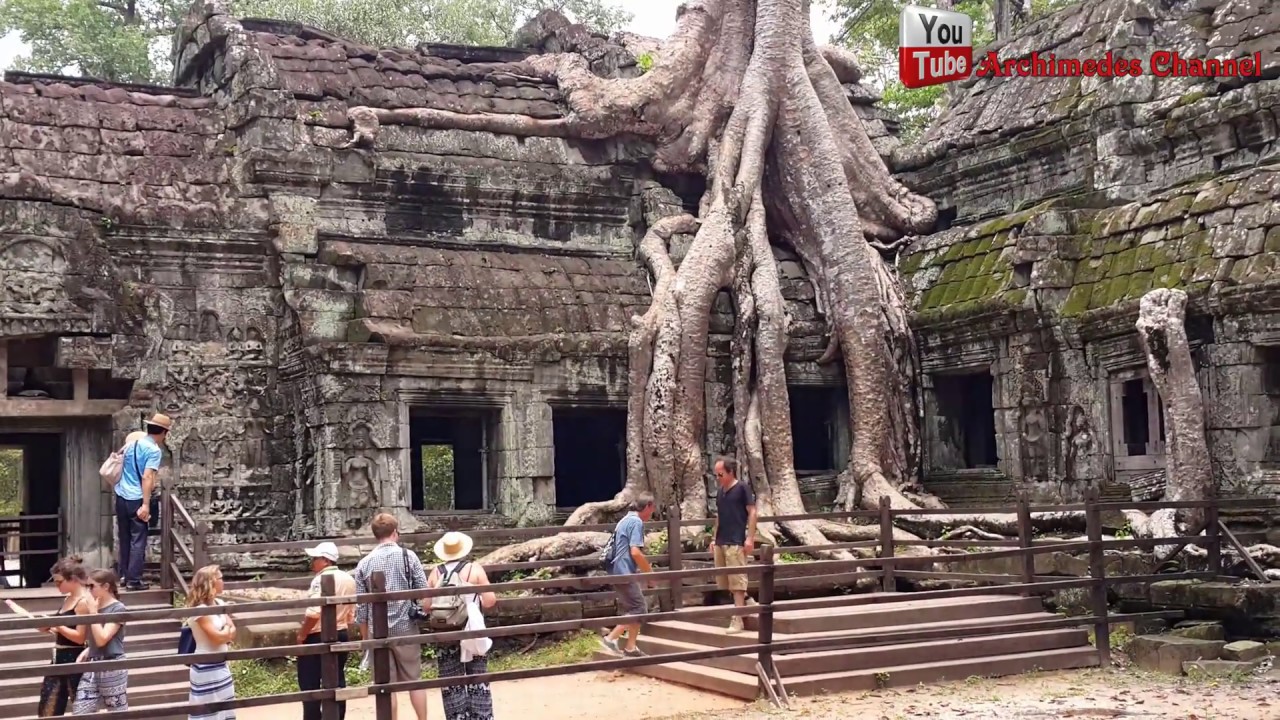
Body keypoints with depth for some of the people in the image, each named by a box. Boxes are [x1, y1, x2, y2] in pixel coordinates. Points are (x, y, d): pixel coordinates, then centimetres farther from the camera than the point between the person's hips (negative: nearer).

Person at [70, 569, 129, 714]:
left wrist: (93, 612, -15)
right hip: (92, 666, 7)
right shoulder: (95, 607, 10)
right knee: (78, 712, 0)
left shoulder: (118, 609, -11)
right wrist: (87, 651, 5)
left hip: (112, 668, -7)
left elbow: (102, 639, -19)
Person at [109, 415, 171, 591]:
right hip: (136, 500, -7)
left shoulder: (132, 443, 13)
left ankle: (122, 575, 23)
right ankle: (133, 580, 0)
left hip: (121, 497, 7)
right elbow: (147, 478, -20)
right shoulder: (154, 450, -11)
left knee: (124, 539, 16)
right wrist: (146, 505, -22)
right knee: (137, 541, 0)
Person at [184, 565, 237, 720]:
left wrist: (223, 633, -12)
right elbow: (217, 637, -21)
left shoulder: (219, 604, 9)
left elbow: (232, 633, 8)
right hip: (206, 668, -8)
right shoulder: (199, 609, -18)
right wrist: (227, 630, -1)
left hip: (221, 665, 8)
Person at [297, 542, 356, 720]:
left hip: (317, 637, -8)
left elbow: (314, 612, -24)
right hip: (340, 635, 8)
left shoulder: (322, 579, -17)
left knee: (310, 685, 0)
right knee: (337, 683, 11)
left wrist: (301, 634, -14)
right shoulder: (349, 579, 8)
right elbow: (351, 613, 13)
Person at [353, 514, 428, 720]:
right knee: (414, 679, 11)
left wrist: (365, 637, 12)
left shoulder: (364, 564, 1)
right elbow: (424, 593, -5)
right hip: (405, 627, -1)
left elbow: (361, 607, 3)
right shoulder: (408, 556, -3)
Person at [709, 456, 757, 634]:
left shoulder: (742, 488, -6)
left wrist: (750, 538, -13)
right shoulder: (720, 492, 14)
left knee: (737, 580, -6)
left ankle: (737, 620, -4)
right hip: (720, 542, 8)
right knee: (722, 581, 10)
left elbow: (752, 512, -7)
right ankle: (746, 600, 28)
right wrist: (714, 538, 16)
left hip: (736, 542, -8)